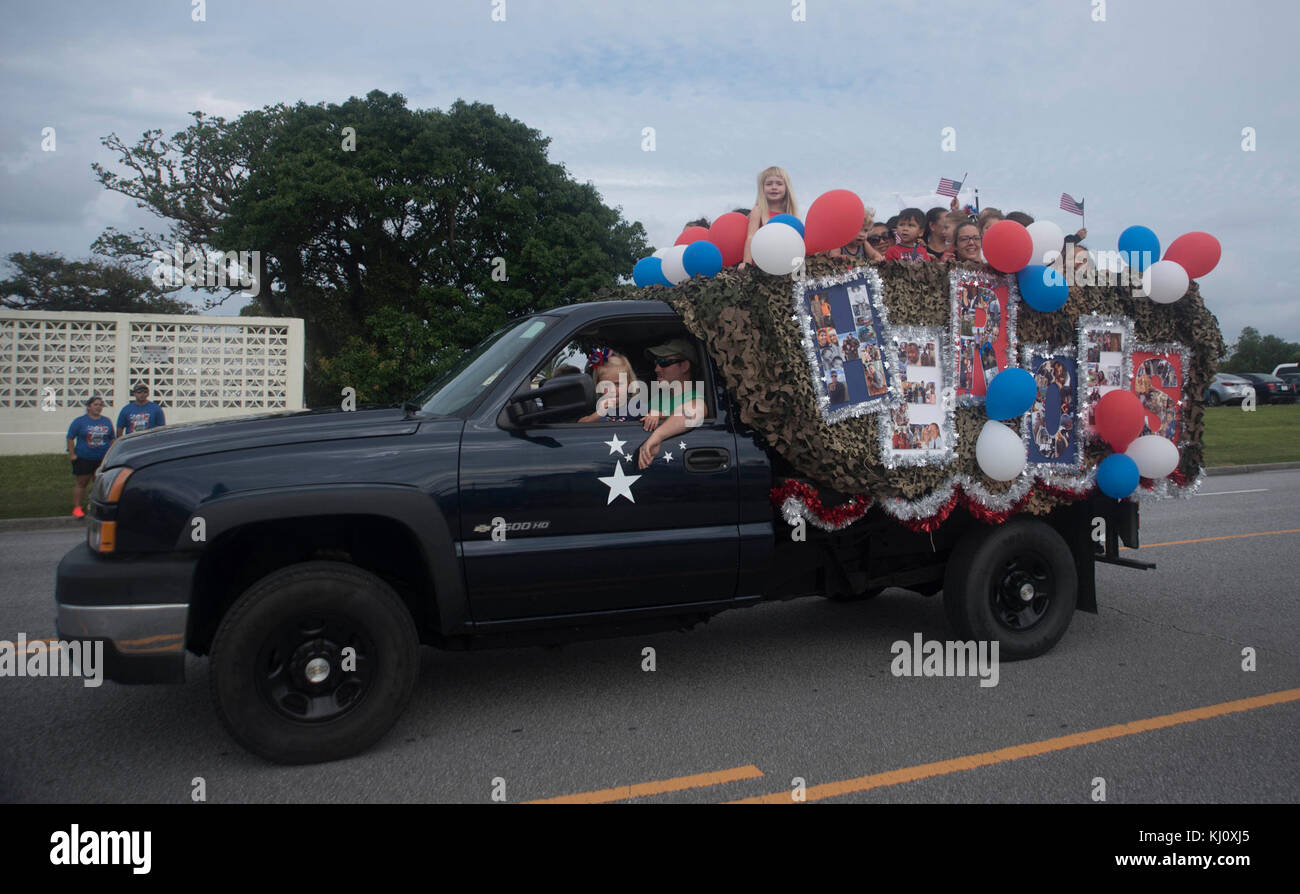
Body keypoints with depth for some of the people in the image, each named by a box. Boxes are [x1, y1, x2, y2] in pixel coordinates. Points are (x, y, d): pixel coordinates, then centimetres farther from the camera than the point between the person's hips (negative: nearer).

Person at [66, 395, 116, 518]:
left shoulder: (106, 421, 9)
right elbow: (70, 438, -2)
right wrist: (71, 454, -8)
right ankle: (77, 508, 9)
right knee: (81, 483, 3)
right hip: (83, 458, -3)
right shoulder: (80, 421, -2)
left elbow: (112, 439, 15)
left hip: (103, 458, 3)